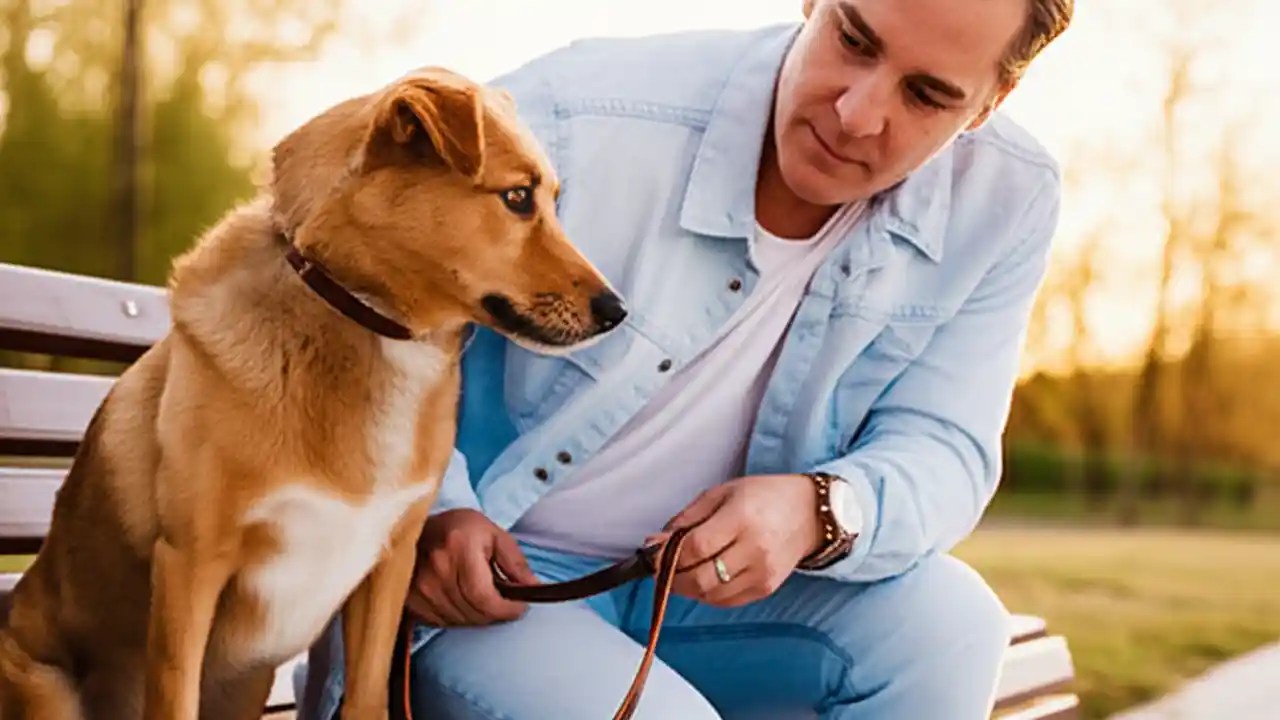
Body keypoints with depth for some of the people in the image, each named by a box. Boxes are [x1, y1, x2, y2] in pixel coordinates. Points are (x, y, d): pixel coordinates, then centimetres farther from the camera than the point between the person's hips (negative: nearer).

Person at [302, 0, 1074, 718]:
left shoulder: (1004, 202, -10)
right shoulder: (575, 119, -21)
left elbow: (942, 448, -10)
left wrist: (820, 512, -33)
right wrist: (427, 506, -25)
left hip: (722, 584, 4)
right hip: (492, 585, -3)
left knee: (943, 619, -22)